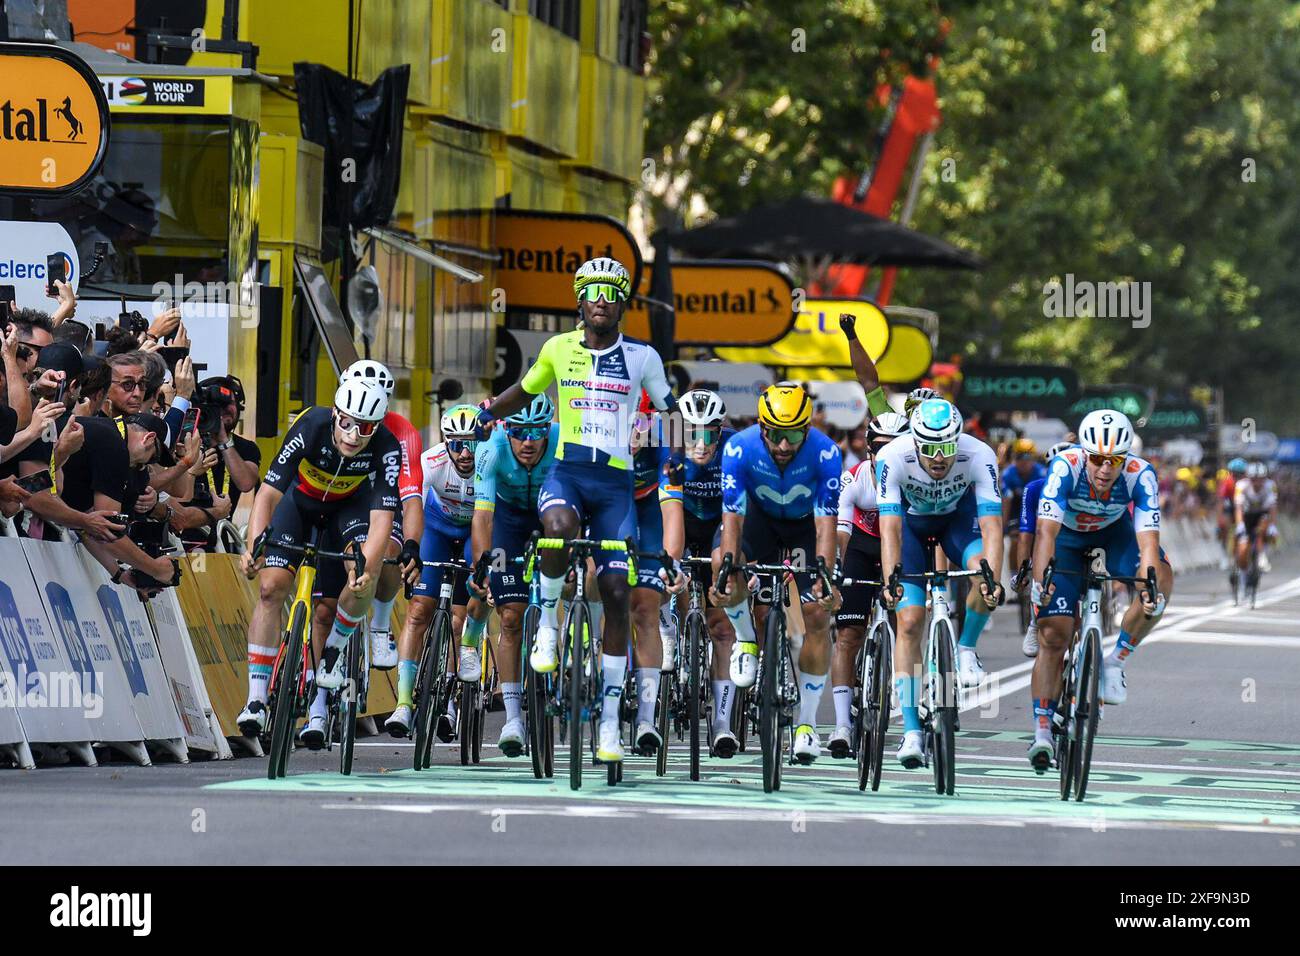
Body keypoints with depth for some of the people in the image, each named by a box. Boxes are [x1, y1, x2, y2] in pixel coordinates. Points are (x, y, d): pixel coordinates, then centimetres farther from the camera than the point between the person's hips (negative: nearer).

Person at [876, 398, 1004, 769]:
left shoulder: (979, 457, -34)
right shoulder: (893, 457, -35)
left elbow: (991, 526, -38)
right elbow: (890, 528, -39)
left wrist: (992, 580, -52)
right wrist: (890, 581, -51)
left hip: (958, 515, 0)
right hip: (911, 519, 0)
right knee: (909, 621, -11)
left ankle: (966, 649, -5)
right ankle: (911, 730, -8)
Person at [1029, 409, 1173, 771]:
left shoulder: (1140, 476, -31)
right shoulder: (1065, 467, -35)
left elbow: (1147, 540, -37)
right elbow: (1046, 532, -43)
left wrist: (1151, 591, -53)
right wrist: (1039, 582, -57)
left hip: (1114, 532, 1)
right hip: (1067, 536, -1)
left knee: (1161, 581, -28)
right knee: (1053, 635, -10)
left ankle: (1116, 661, -9)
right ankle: (1042, 732, 1)